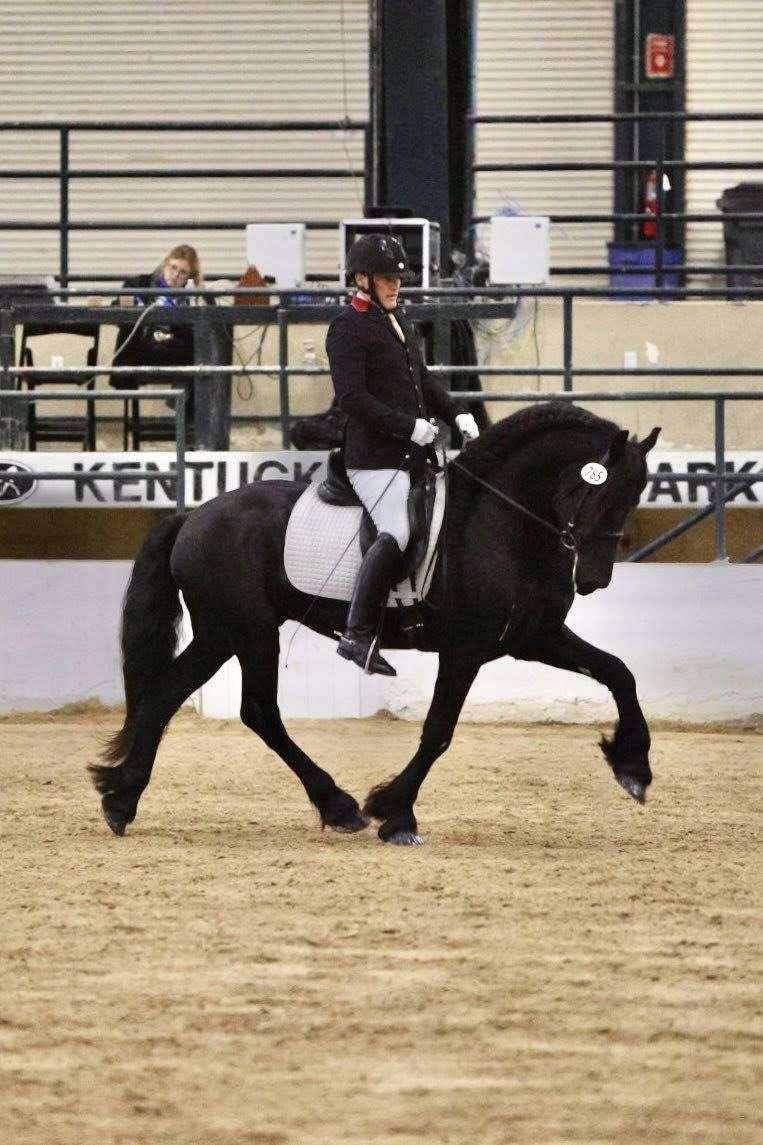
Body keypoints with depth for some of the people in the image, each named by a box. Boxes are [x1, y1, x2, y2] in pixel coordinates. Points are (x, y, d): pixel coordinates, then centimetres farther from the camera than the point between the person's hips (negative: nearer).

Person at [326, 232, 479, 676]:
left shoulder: (399, 321, 20)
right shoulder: (349, 328, -8)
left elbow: (423, 379, 26)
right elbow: (353, 398, -17)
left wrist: (456, 413, 10)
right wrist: (410, 426, -19)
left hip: (412, 453, 10)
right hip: (375, 453, -10)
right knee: (396, 535, -23)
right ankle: (357, 635, -23)